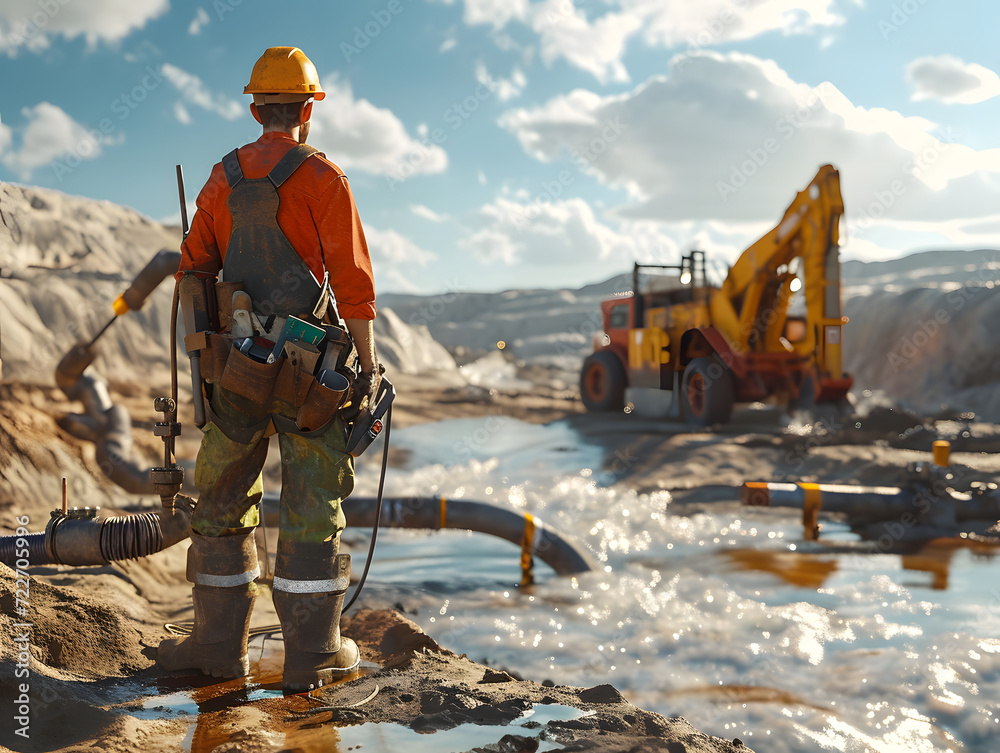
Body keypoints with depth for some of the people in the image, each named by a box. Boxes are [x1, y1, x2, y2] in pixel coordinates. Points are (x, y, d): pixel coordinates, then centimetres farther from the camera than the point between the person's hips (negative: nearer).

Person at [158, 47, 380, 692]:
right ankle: (314, 652, 6)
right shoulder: (321, 178, -6)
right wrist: (369, 366, -6)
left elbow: (194, 272, 12)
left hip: (238, 364, 4)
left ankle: (220, 641, 20)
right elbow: (353, 280, -11)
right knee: (312, 505, 2)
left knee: (223, 498, 14)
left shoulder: (222, 180, 10)